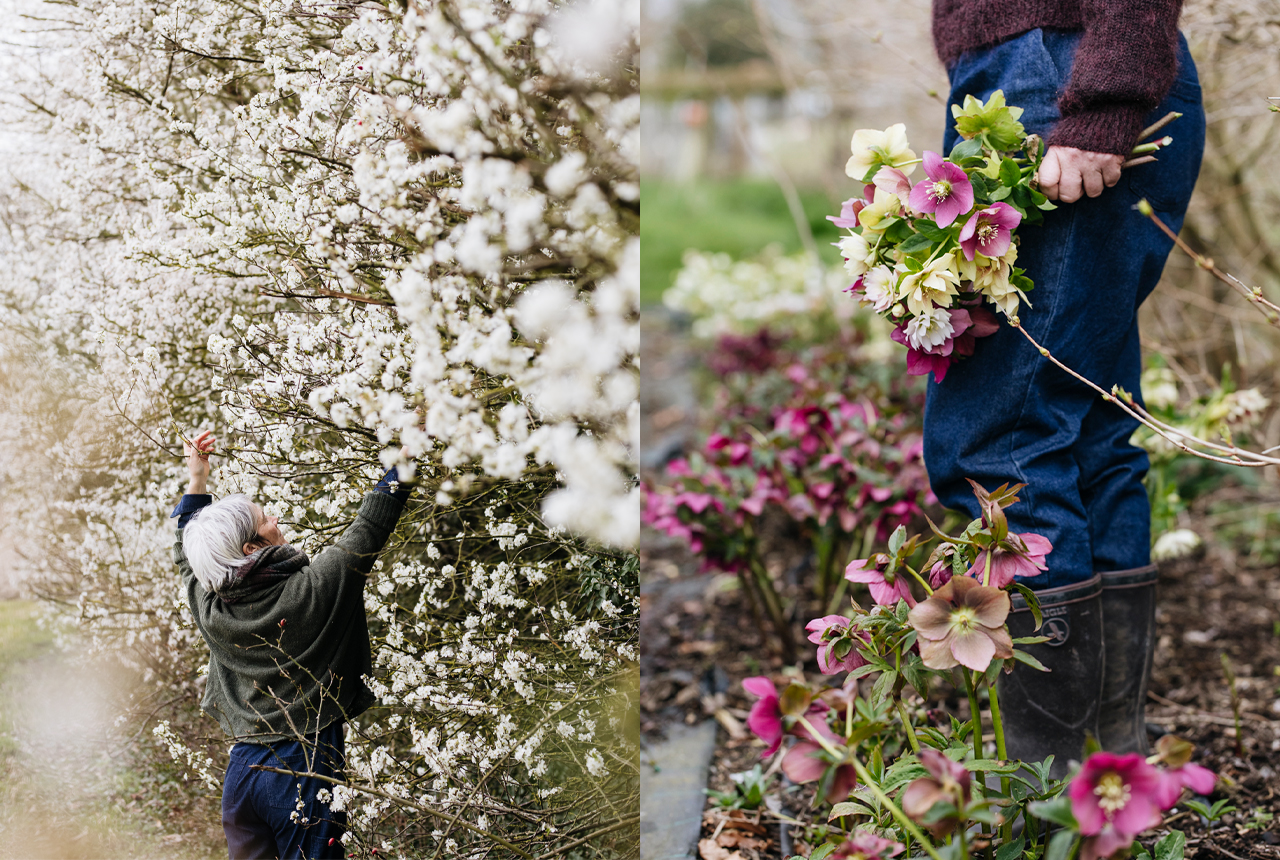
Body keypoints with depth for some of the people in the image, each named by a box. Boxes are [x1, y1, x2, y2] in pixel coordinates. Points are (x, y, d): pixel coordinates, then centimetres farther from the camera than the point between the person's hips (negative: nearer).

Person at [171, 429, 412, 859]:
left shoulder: (209, 608, -2)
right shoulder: (309, 590, -16)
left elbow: (186, 555, 20)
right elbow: (368, 531, -8)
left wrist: (197, 480, 24)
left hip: (242, 769, 5)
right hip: (304, 767, -5)